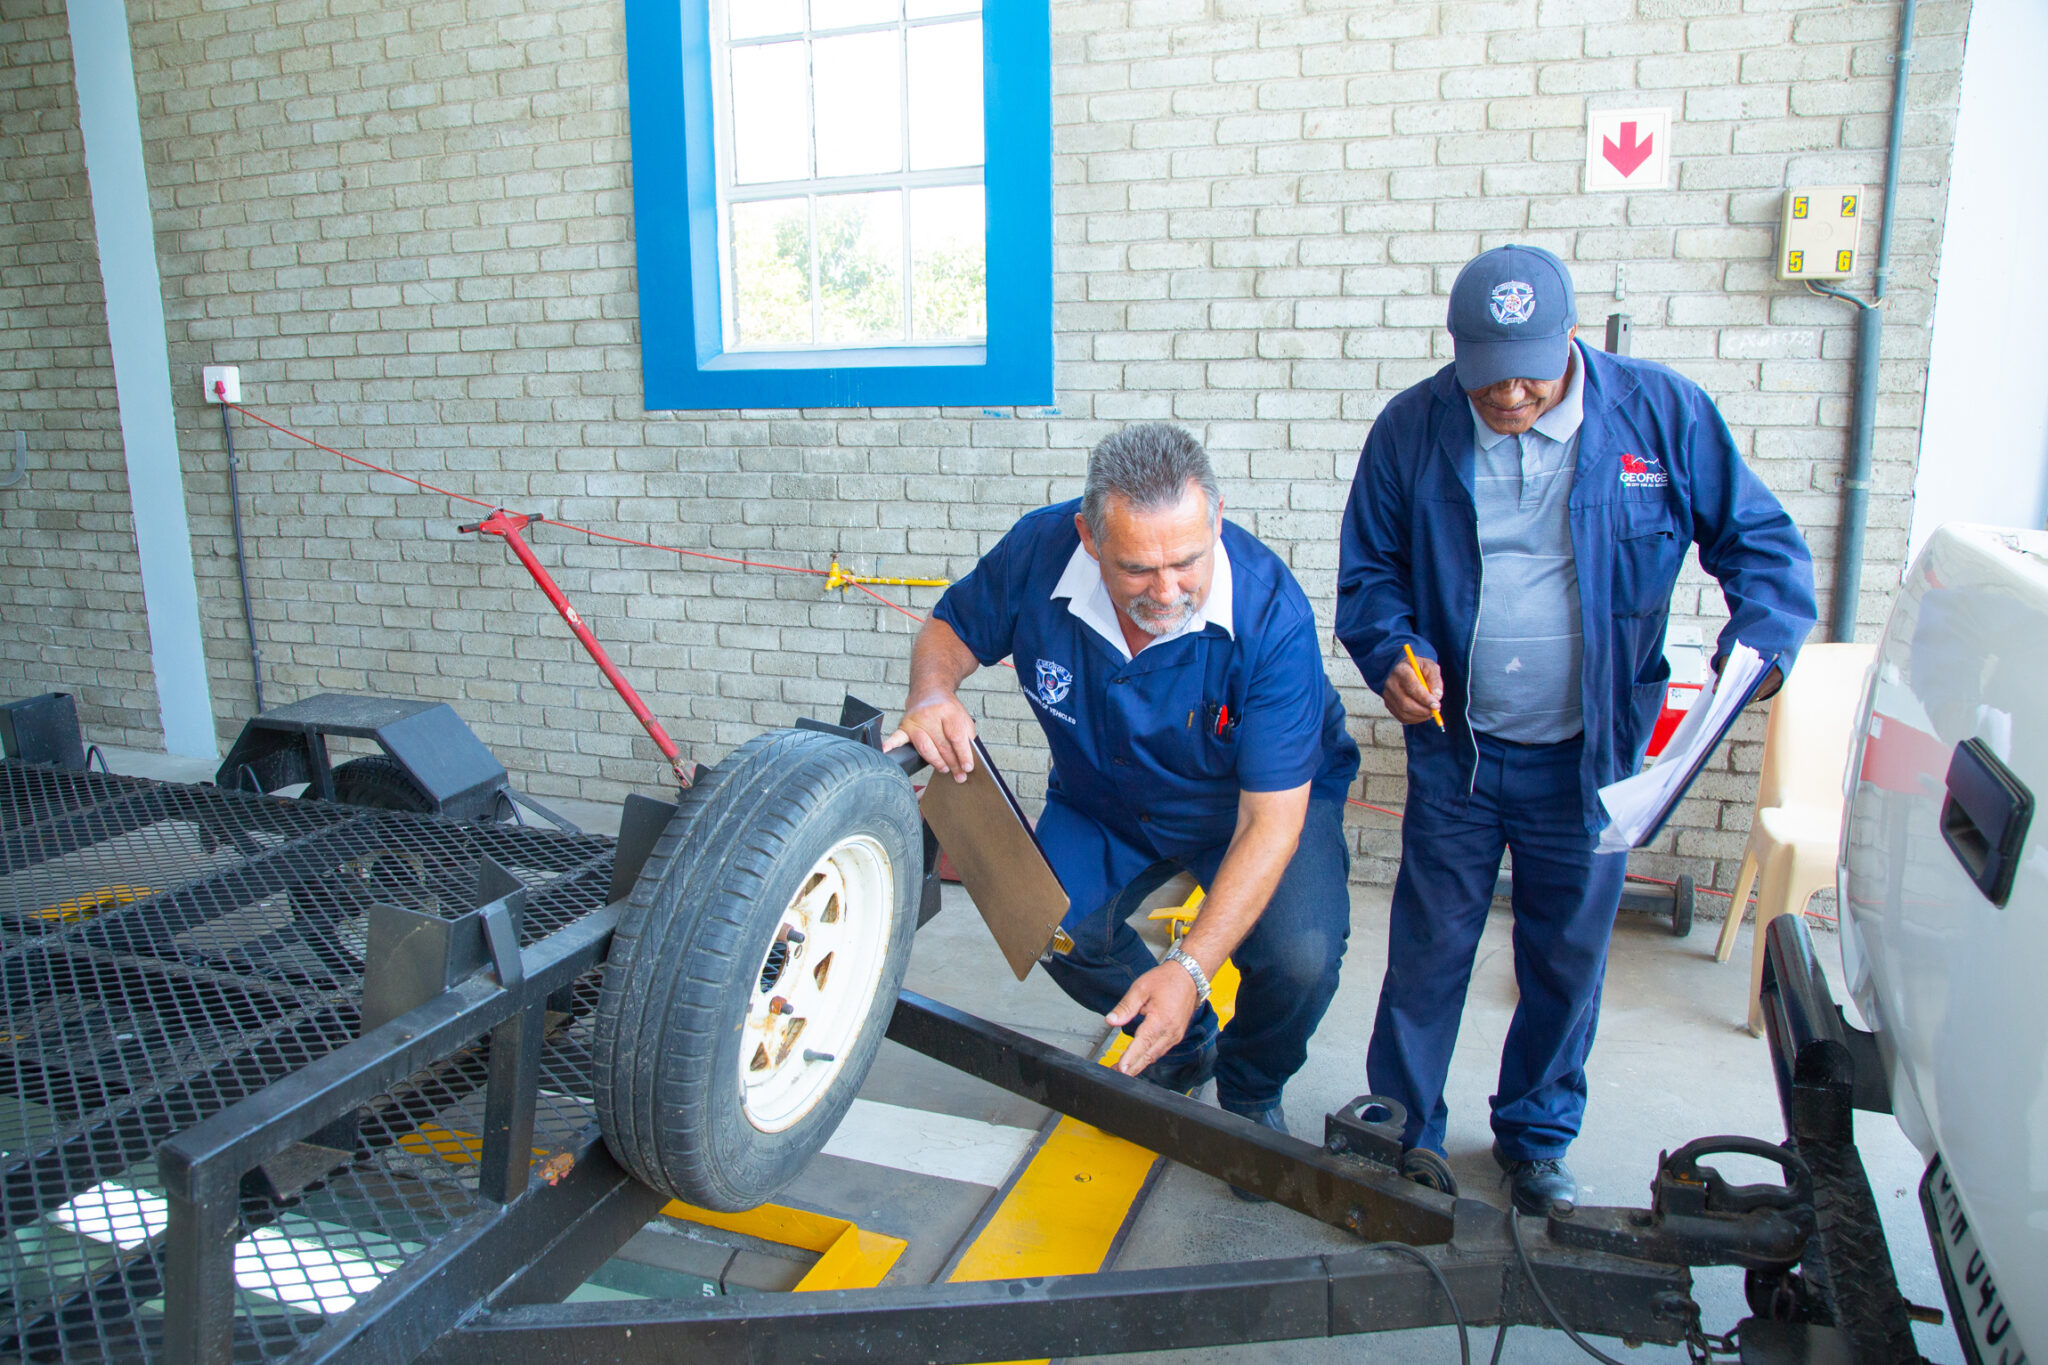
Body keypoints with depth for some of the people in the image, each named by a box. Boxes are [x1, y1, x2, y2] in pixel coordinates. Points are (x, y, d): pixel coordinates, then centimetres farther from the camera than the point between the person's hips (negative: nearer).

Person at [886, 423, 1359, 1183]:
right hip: (1105, 802, 4)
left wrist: (1191, 967, -41)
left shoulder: (1270, 614, -36)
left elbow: (1270, 822, -34)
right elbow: (949, 632, -7)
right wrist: (934, 695, -33)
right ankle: (1183, 1049, 17)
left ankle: (1250, 1094, 12)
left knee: (1300, 955, -26)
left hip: (1260, 798, -3)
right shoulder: (1040, 552, -27)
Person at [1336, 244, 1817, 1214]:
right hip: (1455, 744, 0)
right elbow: (1367, 569, 2)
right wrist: (1393, 654, -17)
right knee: (1427, 947, 9)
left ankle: (1537, 1137, 36)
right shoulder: (1411, 430, -5)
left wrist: (1761, 633, -17)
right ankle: (1403, 1130, 29)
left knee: (1569, 954, 14)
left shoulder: (1662, 413, -7)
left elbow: (1760, 536, 2)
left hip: (1592, 752, 1)